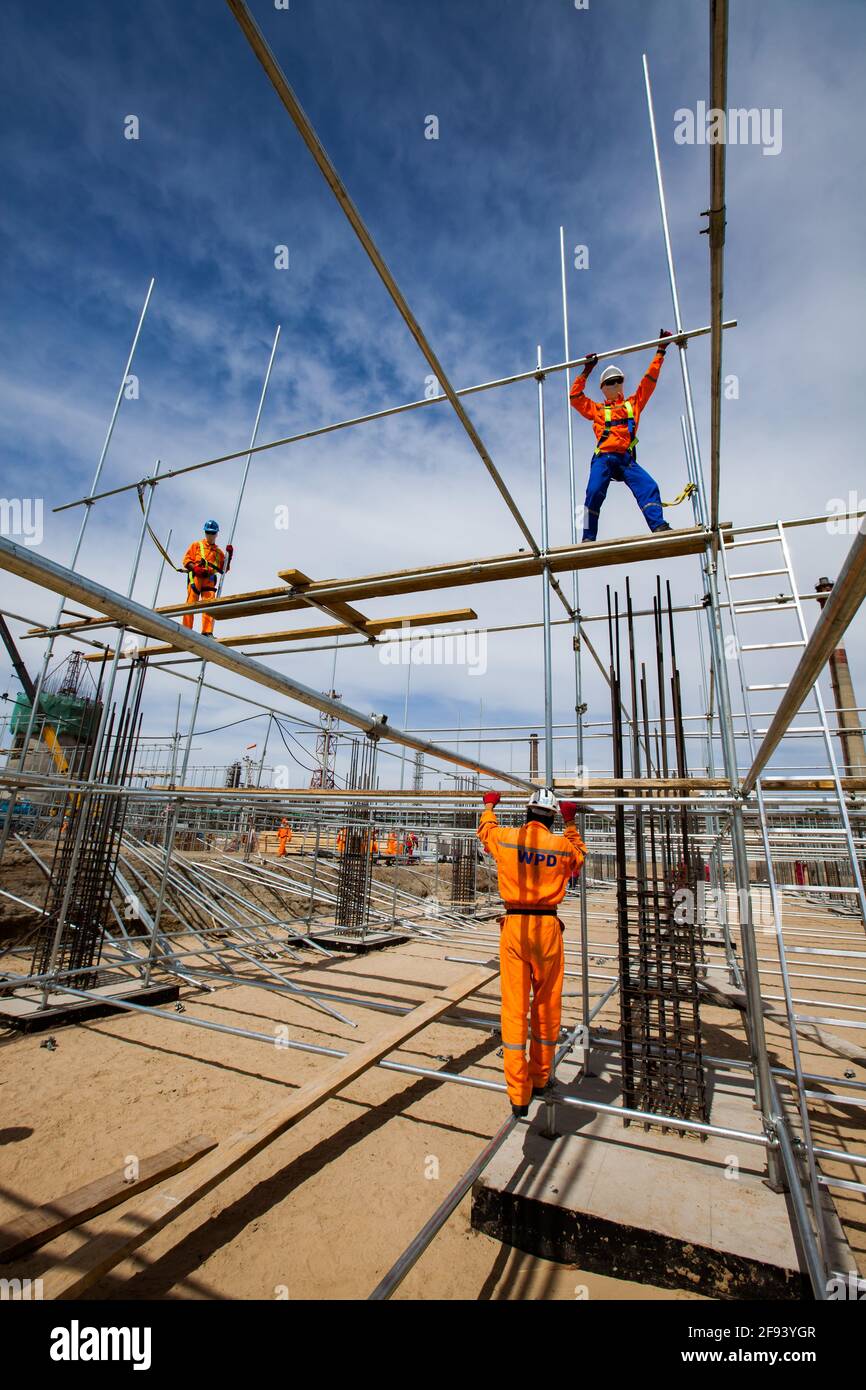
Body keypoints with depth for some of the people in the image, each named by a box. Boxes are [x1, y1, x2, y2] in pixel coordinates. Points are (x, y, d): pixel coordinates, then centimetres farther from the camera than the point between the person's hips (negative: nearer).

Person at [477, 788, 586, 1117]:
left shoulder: (506, 837, -2)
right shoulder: (564, 844, -3)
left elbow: (485, 829, 21)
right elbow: (580, 854, 22)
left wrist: (489, 805, 38)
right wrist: (571, 822, 29)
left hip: (514, 926, 0)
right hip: (548, 926, 1)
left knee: (514, 1008, 6)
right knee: (547, 1007, 16)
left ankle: (518, 1096, 12)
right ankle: (540, 1079, 33)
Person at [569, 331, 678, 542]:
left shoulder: (633, 403, 30)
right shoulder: (597, 409, 25)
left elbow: (649, 381, 28)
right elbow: (575, 397, 19)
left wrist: (660, 352, 26)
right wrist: (586, 371, 17)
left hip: (626, 459, 2)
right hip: (603, 458, -2)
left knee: (649, 487, -21)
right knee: (594, 492, -27)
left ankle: (658, 525, -31)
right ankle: (588, 537, -27)